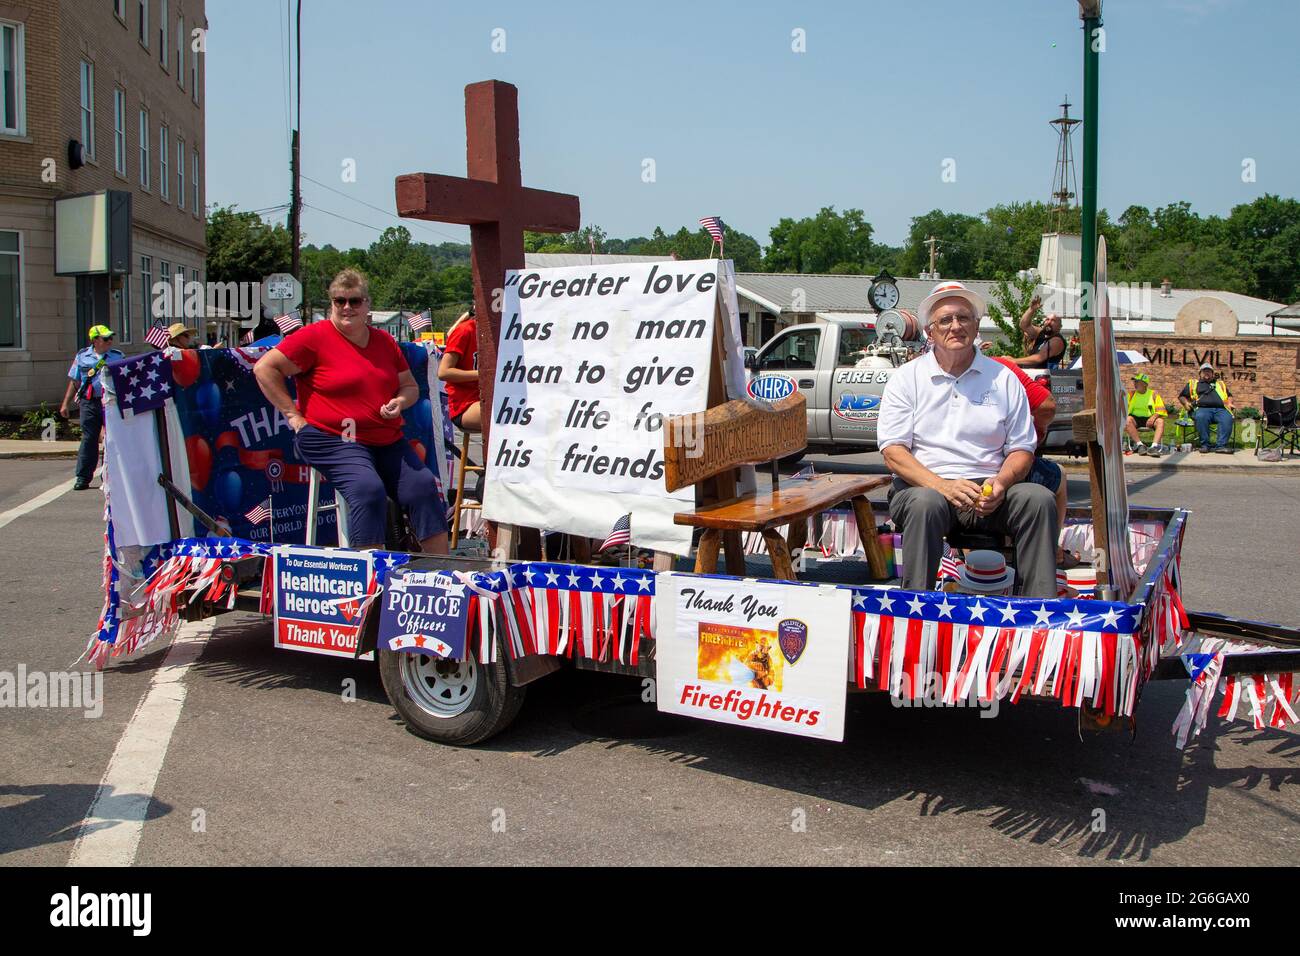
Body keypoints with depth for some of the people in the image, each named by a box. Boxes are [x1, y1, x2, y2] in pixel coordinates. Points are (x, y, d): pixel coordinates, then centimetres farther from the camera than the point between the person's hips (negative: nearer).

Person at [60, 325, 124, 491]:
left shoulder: (118, 357, 6)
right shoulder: (82, 356, 9)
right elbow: (74, 382, 13)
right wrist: (65, 404, 10)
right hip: (89, 403, 0)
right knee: (89, 438, -2)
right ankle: (83, 477, 1)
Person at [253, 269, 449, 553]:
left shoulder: (384, 341, 13)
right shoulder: (315, 336, -4)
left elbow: (410, 386, 22)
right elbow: (265, 368, -6)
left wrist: (400, 401, -2)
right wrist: (293, 415, -9)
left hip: (387, 441, 6)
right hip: (331, 440, -6)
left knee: (424, 486, -7)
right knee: (368, 490, -29)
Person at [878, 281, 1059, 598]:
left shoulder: (1003, 379, 14)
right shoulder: (907, 378, 7)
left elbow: (1022, 449, 12)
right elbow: (893, 452, -2)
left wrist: (1000, 483, -11)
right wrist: (942, 485, -19)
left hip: (988, 492, 3)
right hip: (924, 485, -2)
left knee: (1040, 499, -25)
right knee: (926, 503, -36)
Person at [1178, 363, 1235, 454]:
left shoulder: (1220, 383, 35)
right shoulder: (1193, 383, 28)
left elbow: (1229, 395, 37)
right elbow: (1181, 396, 27)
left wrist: (1229, 403, 15)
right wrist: (1186, 403, 6)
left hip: (1220, 409, 2)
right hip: (1202, 408, -2)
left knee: (1227, 418, -33)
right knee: (1201, 417, -39)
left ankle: (1221, 445, -35)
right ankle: (1204, 445, -31)